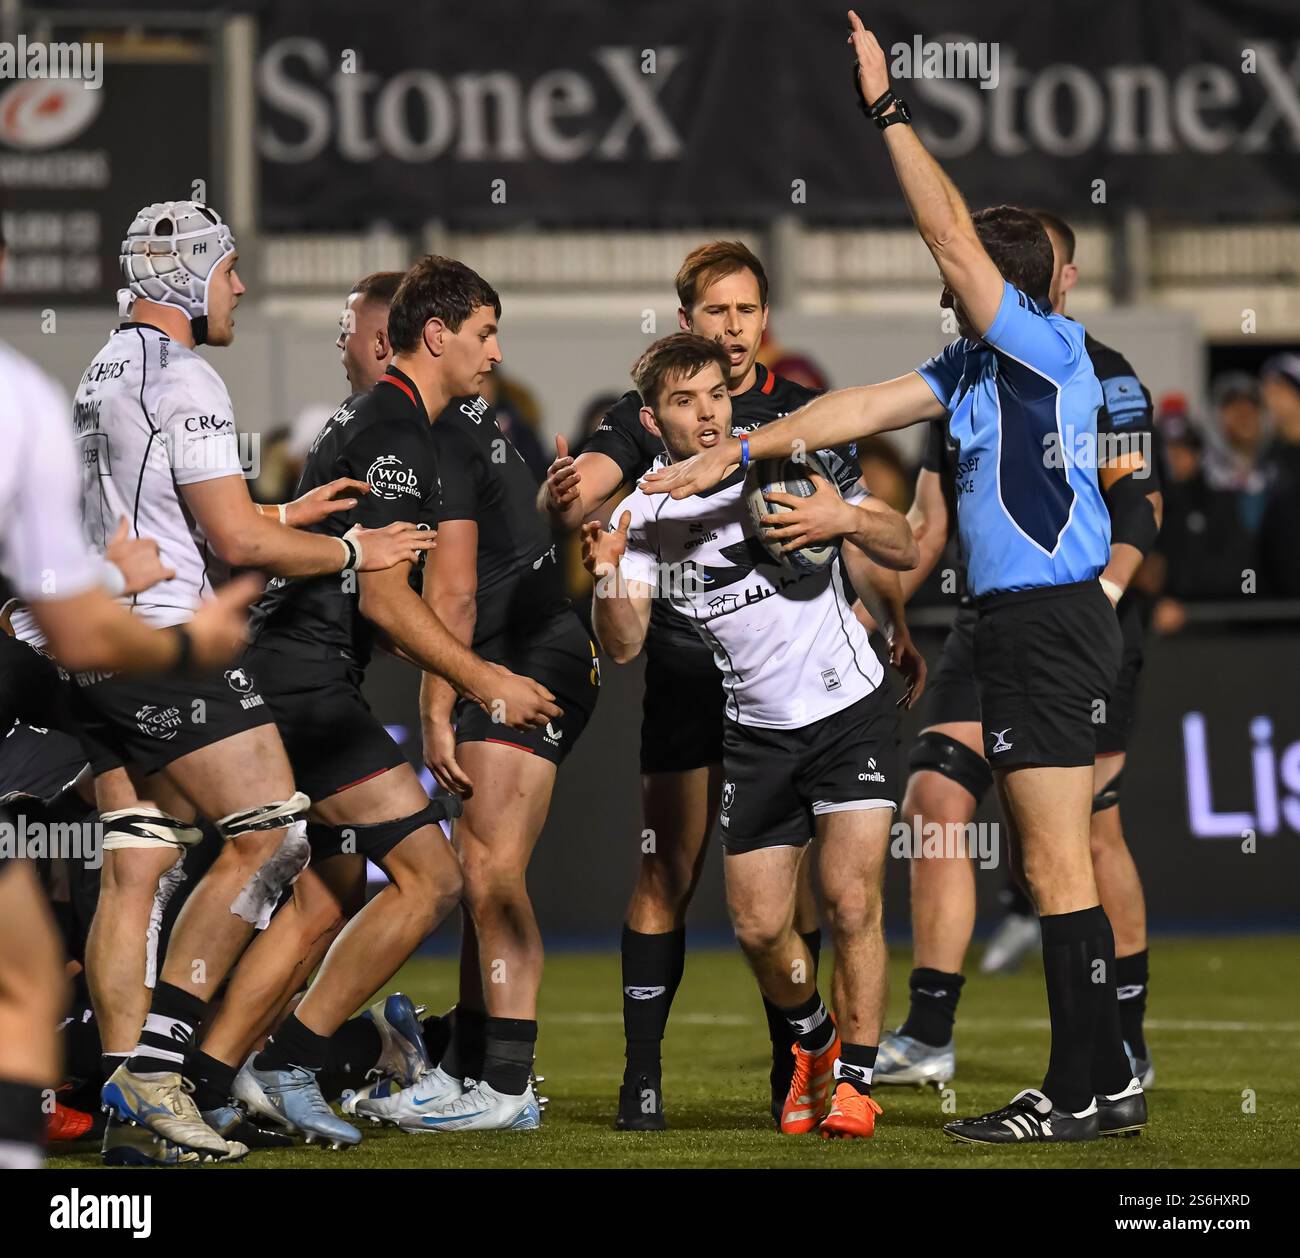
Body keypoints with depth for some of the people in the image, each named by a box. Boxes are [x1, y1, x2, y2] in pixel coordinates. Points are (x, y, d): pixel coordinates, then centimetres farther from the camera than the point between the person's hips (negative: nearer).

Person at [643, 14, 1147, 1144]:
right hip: (1026, 619, 10)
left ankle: (1081, 1093, -9)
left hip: (1051, 619, -10)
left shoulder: (1049, 348, -10)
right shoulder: (974, 365, 16)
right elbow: (862, 409, 18)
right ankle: (1105, 1081, 13)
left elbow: (951, 233, -17)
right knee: (1050, 859, 11)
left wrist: (890, 110, -14)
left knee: (1056, 859, -9)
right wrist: (738, 454, 17)